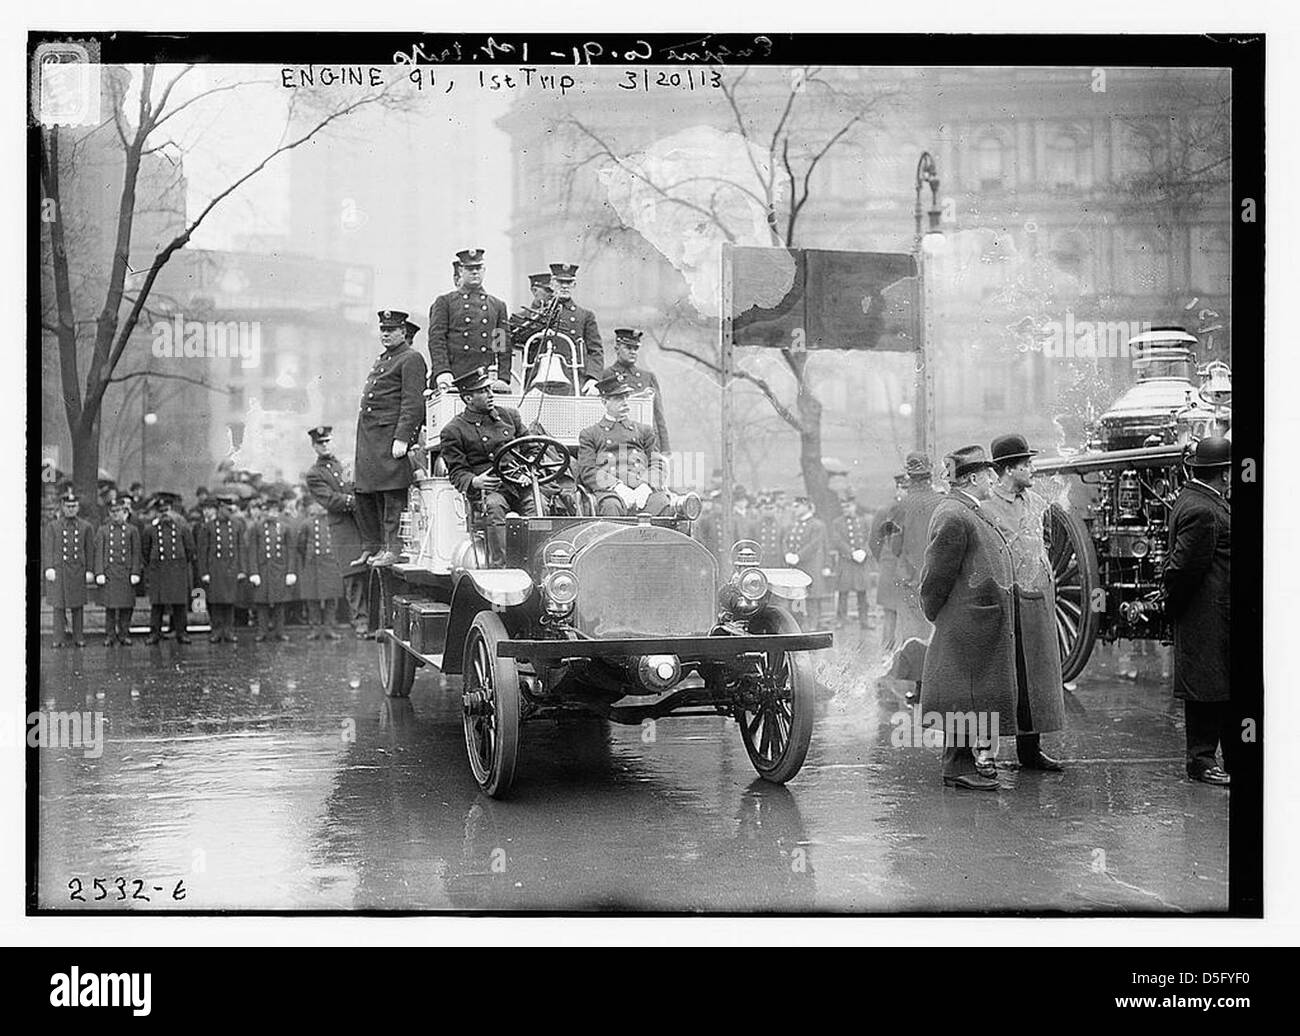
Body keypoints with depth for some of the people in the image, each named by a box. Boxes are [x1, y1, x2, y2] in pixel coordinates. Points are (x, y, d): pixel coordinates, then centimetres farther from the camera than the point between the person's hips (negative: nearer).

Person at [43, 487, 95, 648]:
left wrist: (90, 570, 1)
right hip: (58, 570, -1)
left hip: (78, 571, 1)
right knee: (59, 605, -1)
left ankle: (79, 638, 10)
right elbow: (47, 549, 2)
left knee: (78, 606, 4)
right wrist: (49, 567, -8)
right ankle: (60, 639, 2)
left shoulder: (86, 527, 8)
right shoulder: (52, 526, 5)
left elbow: (90, 550, 7)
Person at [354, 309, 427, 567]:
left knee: (392, 493, -8)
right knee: (364, 493, 10)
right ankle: (371, 548, 18)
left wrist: (401, 439, -22)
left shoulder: (411, 359, -6)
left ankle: (391, 548, -6)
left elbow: (412, 404, -15)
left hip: (391, 435, -9)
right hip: (368, 437, 9)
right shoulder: (382, 360, 22)